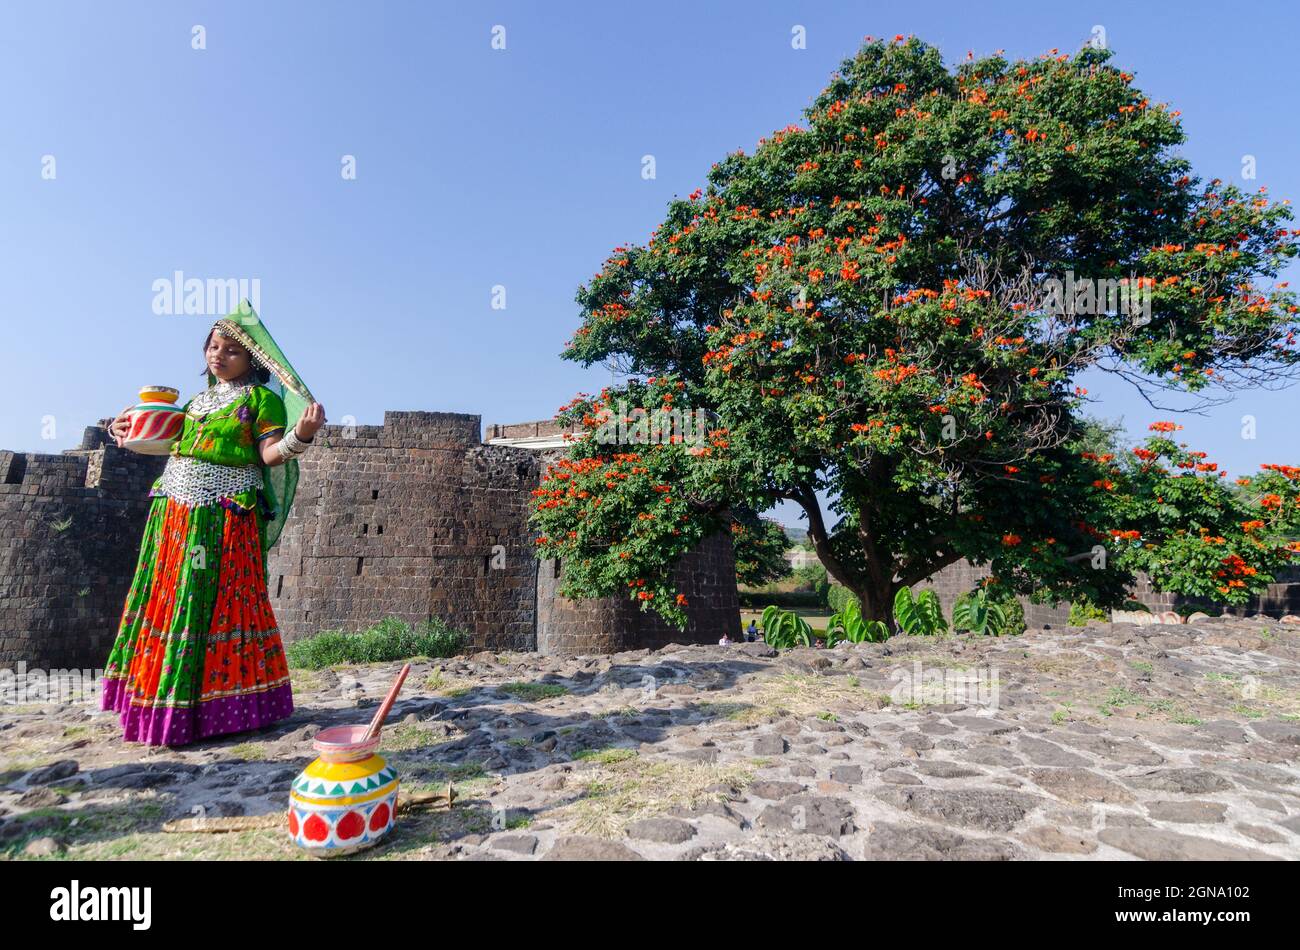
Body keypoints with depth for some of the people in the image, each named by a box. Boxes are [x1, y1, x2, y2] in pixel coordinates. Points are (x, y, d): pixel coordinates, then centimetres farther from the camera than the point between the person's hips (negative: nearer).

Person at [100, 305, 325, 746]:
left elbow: (270, 454, -11)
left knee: (217, 604, -5)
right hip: (173, 511, 7)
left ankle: (212, 706, 3)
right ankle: (161, 701, 20)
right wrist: (135, 436, 20)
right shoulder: (198, 399, 20)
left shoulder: (261, 398, -1)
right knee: (167, 600, 9)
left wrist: (300, 435, -29)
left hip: (225, 516, -7)